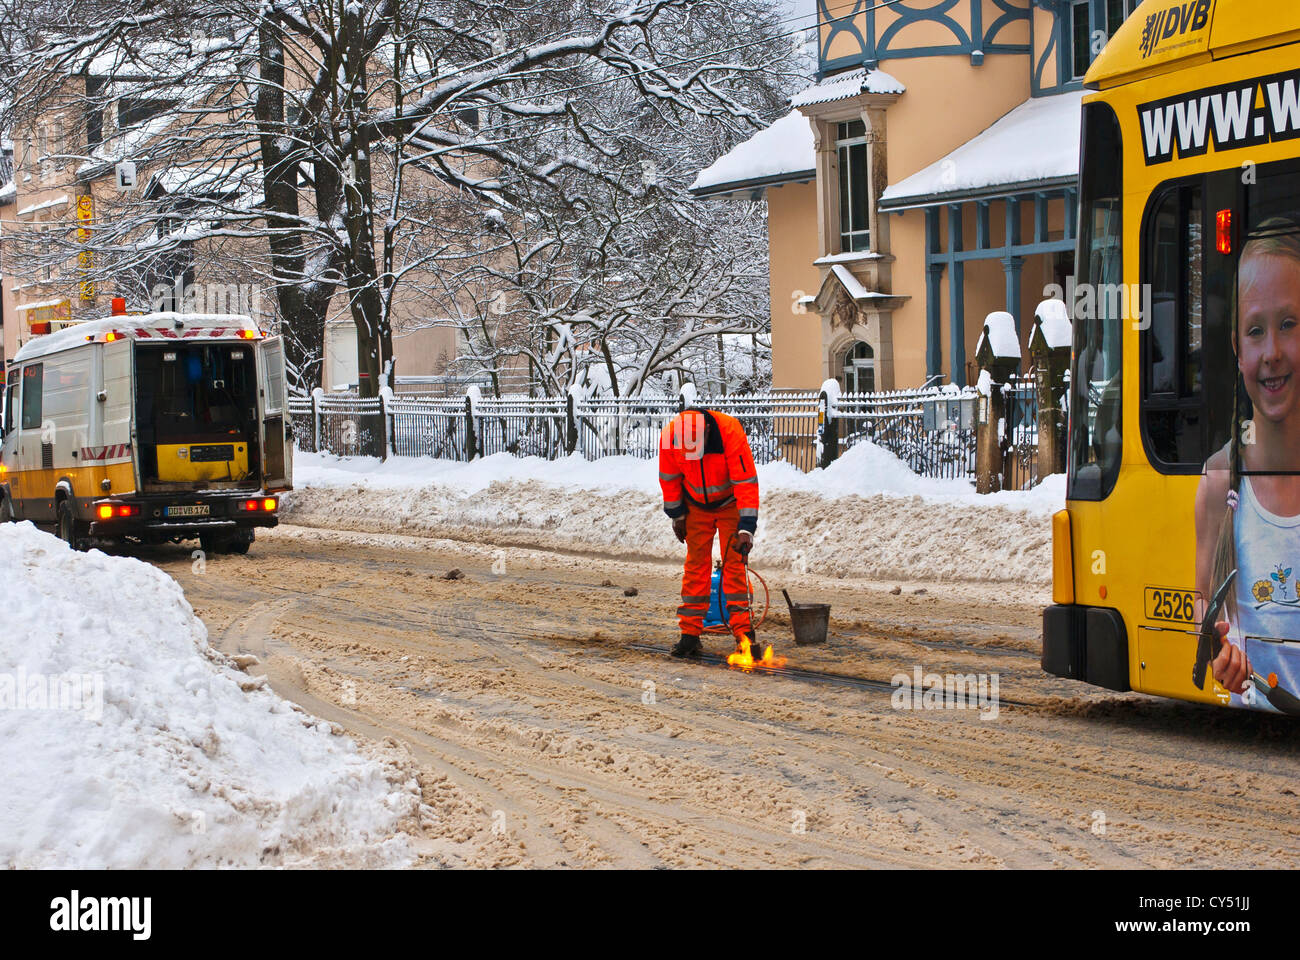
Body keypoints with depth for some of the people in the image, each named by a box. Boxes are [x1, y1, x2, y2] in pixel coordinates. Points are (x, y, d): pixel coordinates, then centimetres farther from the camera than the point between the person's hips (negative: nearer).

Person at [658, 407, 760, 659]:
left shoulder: (731, 431, -34)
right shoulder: (670, 436, -24)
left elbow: (746, 481, -32)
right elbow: (669, 477, -6)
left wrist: (746, 528, -35)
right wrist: (677, 514, 0)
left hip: (730, 503, -2)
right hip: (696, 504, 2)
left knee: (734, 563, -10)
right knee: (696, 564, 0)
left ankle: (743, 631, -12)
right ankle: (690, 633, 3)